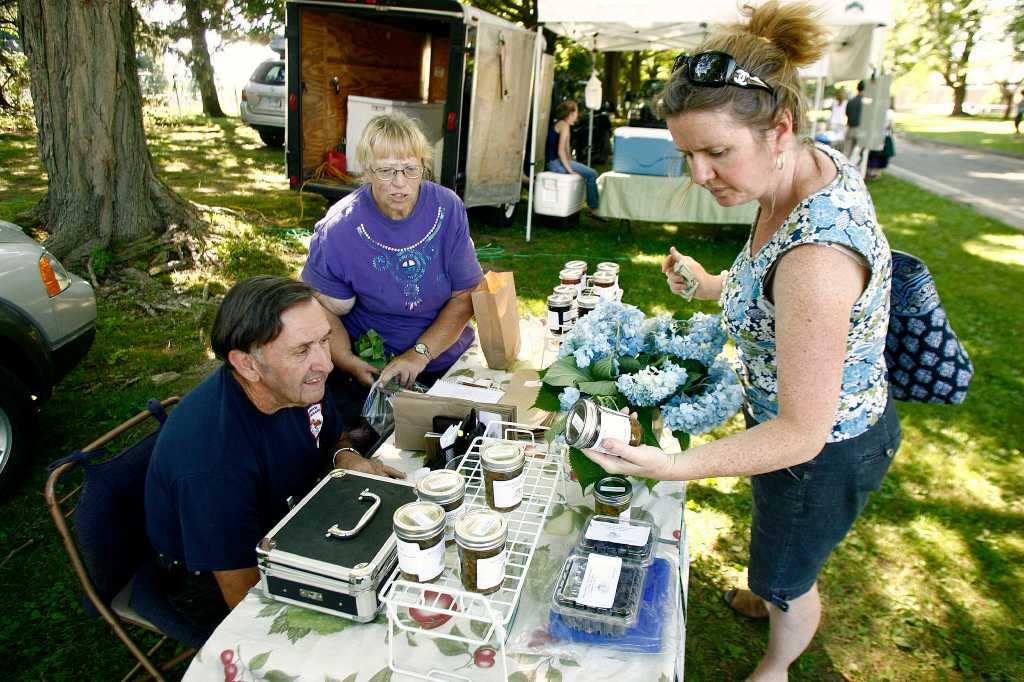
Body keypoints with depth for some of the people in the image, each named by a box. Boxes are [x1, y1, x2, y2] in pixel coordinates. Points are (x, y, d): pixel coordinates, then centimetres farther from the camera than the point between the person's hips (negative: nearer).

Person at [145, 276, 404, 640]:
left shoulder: (300, 383, -16)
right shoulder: (213, 462, -37)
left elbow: (331, 438, 7)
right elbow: (245, 595, -28)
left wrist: (345, 458, -17)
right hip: (214, 580, -6)